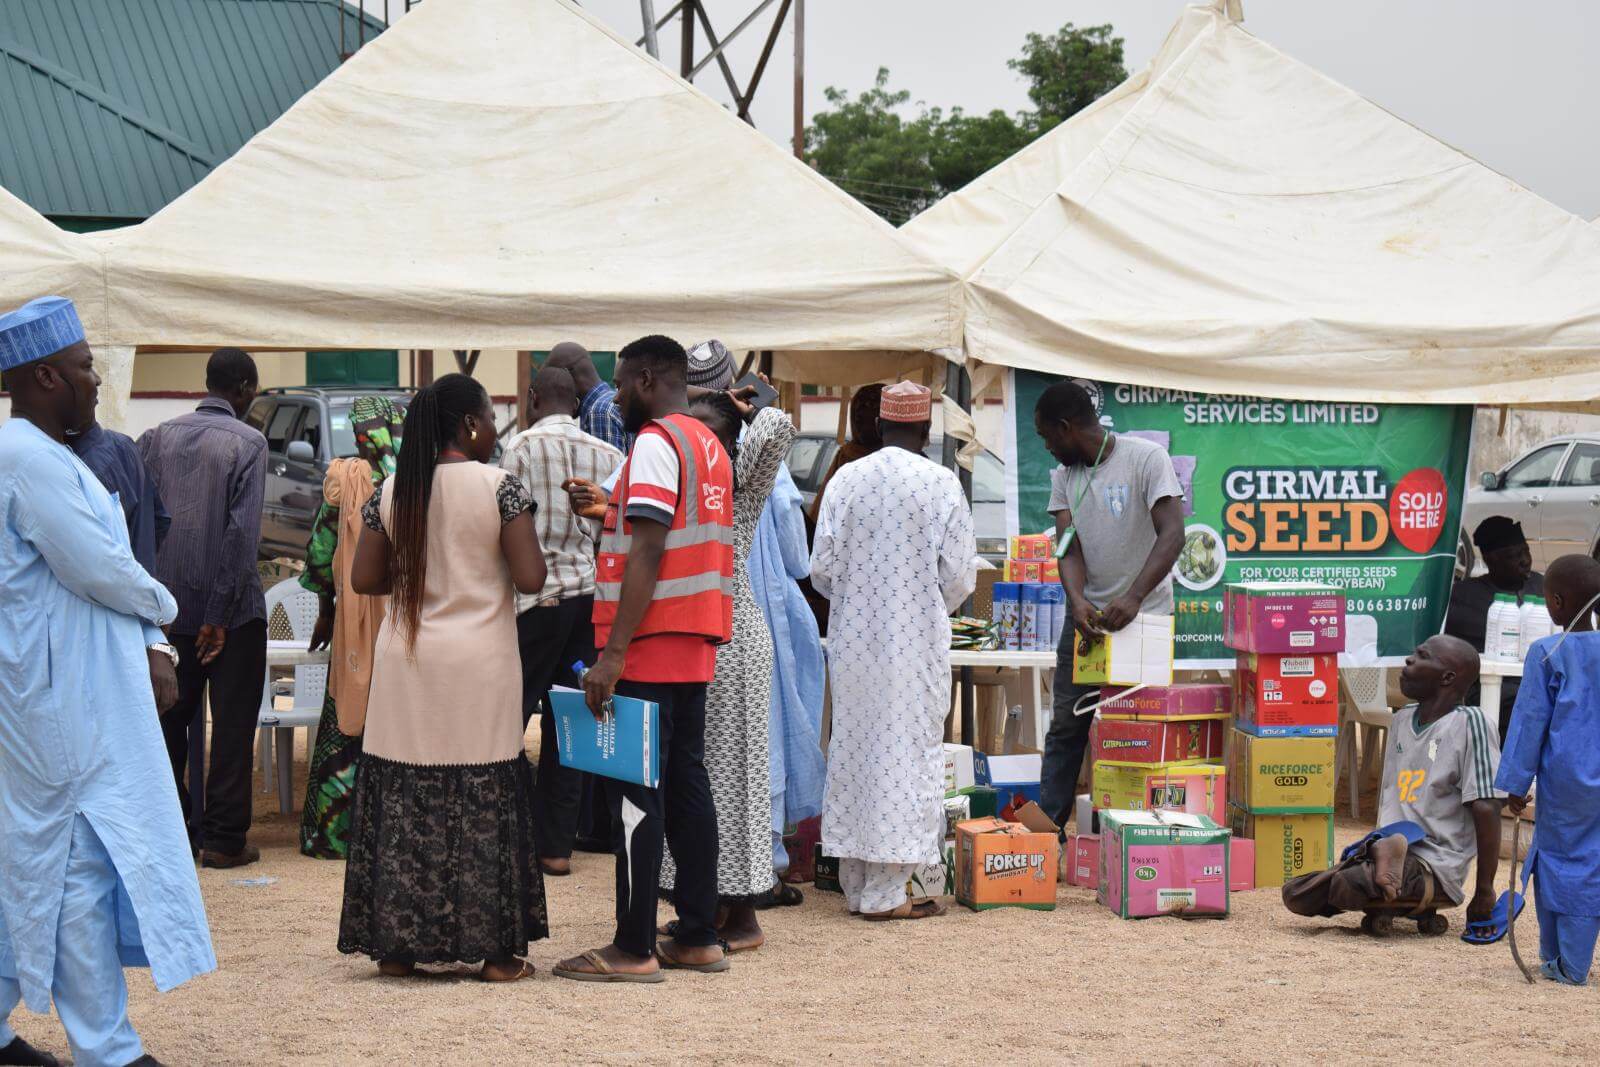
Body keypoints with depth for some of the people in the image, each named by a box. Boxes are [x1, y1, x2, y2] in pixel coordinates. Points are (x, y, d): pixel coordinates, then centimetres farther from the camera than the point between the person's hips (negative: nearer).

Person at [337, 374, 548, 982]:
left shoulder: (391, 492, 3)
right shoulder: (499, 487, -8)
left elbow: (363, 578, 4)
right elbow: (530, 578, -12)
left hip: (405, 662, 3)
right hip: (478, 665, -3)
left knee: (401, 800, 8)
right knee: (484, 804, 2)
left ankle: (397, 946, 10)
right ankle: (496, 951, 5)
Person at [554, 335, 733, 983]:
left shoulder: (656, 443, -11)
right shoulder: (710, 445, 18)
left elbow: (647, 554, -20)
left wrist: (612, 654, -22)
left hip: (650, 647, -9)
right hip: (696, 648, 9)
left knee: (634, 792, -6)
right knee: (687, 784, 11)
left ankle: (634, 949, -6)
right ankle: (699, 937, 14)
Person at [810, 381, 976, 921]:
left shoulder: (846, 479, -1)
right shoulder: (941, 484, -8)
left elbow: (822, 569, -1)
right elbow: (959, 576, -6)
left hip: (853, 639, 3)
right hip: (916, 644, -3)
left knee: (852, 751, 12)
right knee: (906, 753, 2)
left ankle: (855, 884, 17)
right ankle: (885, 892, 1)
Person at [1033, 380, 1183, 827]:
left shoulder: (1146, 458, -13)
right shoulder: (1063, 475, 5)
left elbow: (1172, 534, -22)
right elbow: (1069, 547, -5)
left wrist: (1132, 598, -34)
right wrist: (1077, 602, -26)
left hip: (1144, 617, -5)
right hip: (1086, 616, 5)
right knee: (1065, 726, 4)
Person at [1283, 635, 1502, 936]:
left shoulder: (1468, 723, -10)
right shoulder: (1402, 721, 15)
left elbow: (1485, 809, -13)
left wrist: (1485, 892, -15)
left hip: (1435, 868, -8)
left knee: (1349, 885, -34)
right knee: (1295, 895, -9)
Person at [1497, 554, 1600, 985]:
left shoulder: (1547, 654, -9)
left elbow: (1530, 722, -6)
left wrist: (1516, 784, 0)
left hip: (1564, 783, -3)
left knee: (1560, 861, 6)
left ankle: (1563, 963, 10)